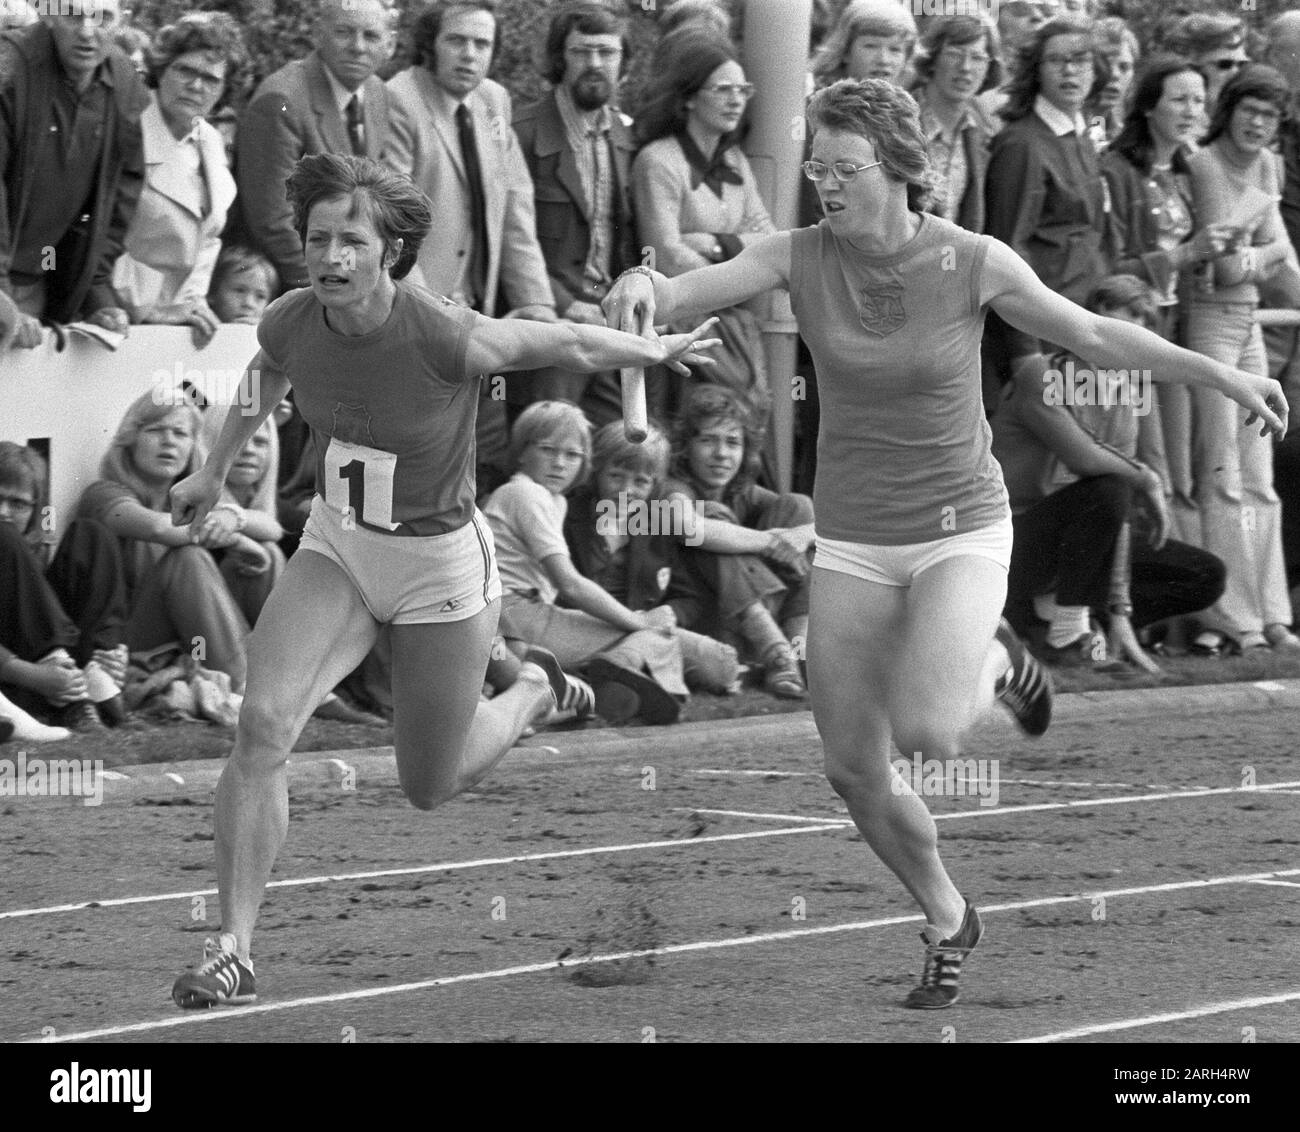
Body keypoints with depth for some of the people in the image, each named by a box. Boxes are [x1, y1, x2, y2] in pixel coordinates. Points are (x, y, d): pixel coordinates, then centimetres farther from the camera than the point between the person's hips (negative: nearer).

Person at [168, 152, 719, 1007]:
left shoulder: (447, 340, -30)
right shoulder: (290, 324, -15)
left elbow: (569, 344, -12)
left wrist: (660, 352, 4)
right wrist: (217, 470, 23)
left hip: (441, 561, -3)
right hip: (337, 545, 4)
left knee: (432, 788, 10)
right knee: (263, 726, -18)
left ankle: (535, 690, 43)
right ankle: (233, 953, -11)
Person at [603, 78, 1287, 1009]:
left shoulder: (973, 262, -14)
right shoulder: (799, 257, -9)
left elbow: (1093, 334, -2)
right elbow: (687, 292, -22)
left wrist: (1221, 374, -8)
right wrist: (642, 284, -47)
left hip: (961, 530, -3)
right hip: (855, 540, 3)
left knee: (923, 733, -26)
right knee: (856, 775, 4)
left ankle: (993, 664, 11)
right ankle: (949, 921, 33)